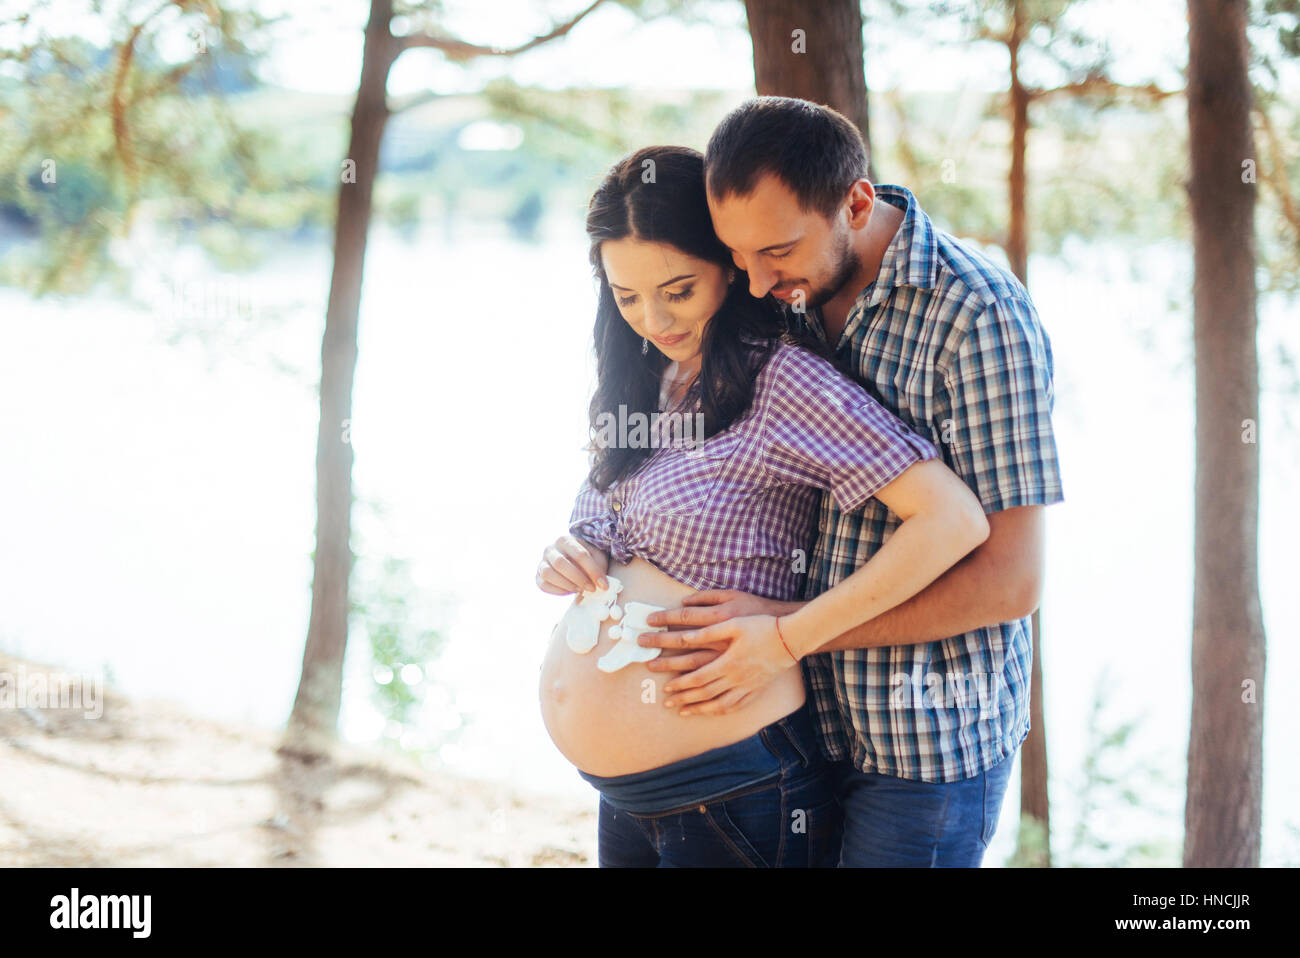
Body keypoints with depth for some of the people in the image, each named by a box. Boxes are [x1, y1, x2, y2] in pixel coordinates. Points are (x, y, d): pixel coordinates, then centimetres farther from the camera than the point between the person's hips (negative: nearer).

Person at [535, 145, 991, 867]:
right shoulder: (647, 385, 9)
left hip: (732, 793, -8)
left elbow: (955, 519, -24)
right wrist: (572, 562, -3)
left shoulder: (784, 380, -15)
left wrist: (782, 640, -21)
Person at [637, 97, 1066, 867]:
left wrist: (790, 630, -20)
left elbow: (1009, 581, -20)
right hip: (811, 721, 7)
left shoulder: (978, 318, -20)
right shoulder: (791, 299, 2)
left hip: (927, 752, -6)